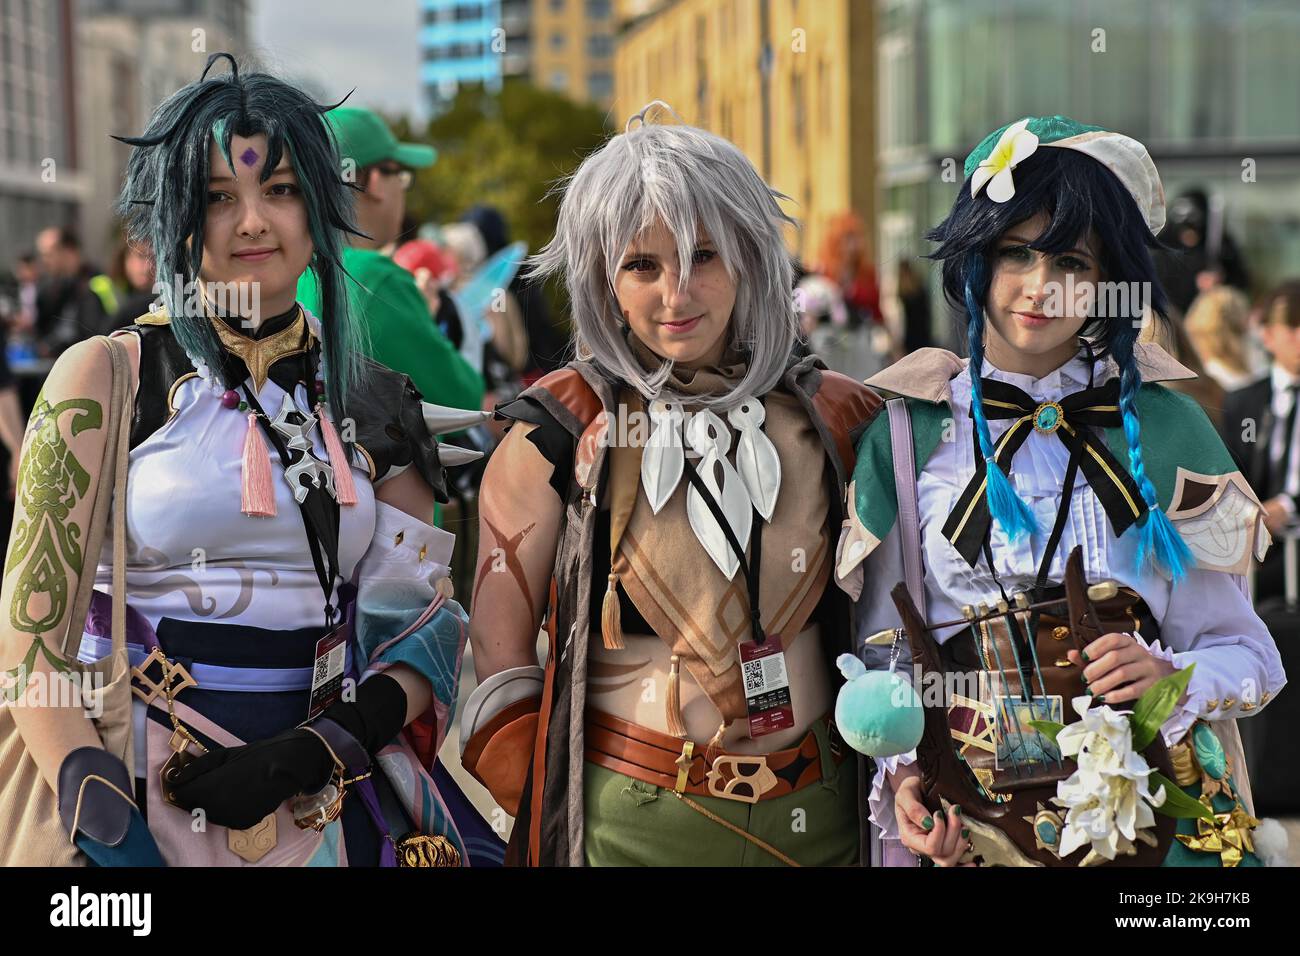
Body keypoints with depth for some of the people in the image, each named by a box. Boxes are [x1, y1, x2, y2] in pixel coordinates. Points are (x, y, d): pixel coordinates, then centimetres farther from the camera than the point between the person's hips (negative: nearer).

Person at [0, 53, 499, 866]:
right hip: (139, 790, -3)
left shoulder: (373, 402, 8)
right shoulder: (108, 375, -1)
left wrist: (308, 756, -11)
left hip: (327, 800, 3)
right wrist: (108, 828, -18)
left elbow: (421, 629, 6)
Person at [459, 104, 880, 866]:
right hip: (631, 822, -3)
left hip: (818, 813, 3)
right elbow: (497, 654, -3)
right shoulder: (562, 433, -6)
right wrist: (553, 812, -6)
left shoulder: (831, 418, 0)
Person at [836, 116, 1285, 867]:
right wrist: (901, 774, -13)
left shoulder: (1162, 426, 1)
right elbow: (886, 652, 3)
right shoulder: (909, 433, 1)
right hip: (970, 815, 0)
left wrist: (1173, 678, -18)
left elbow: (1248, 654, 2)